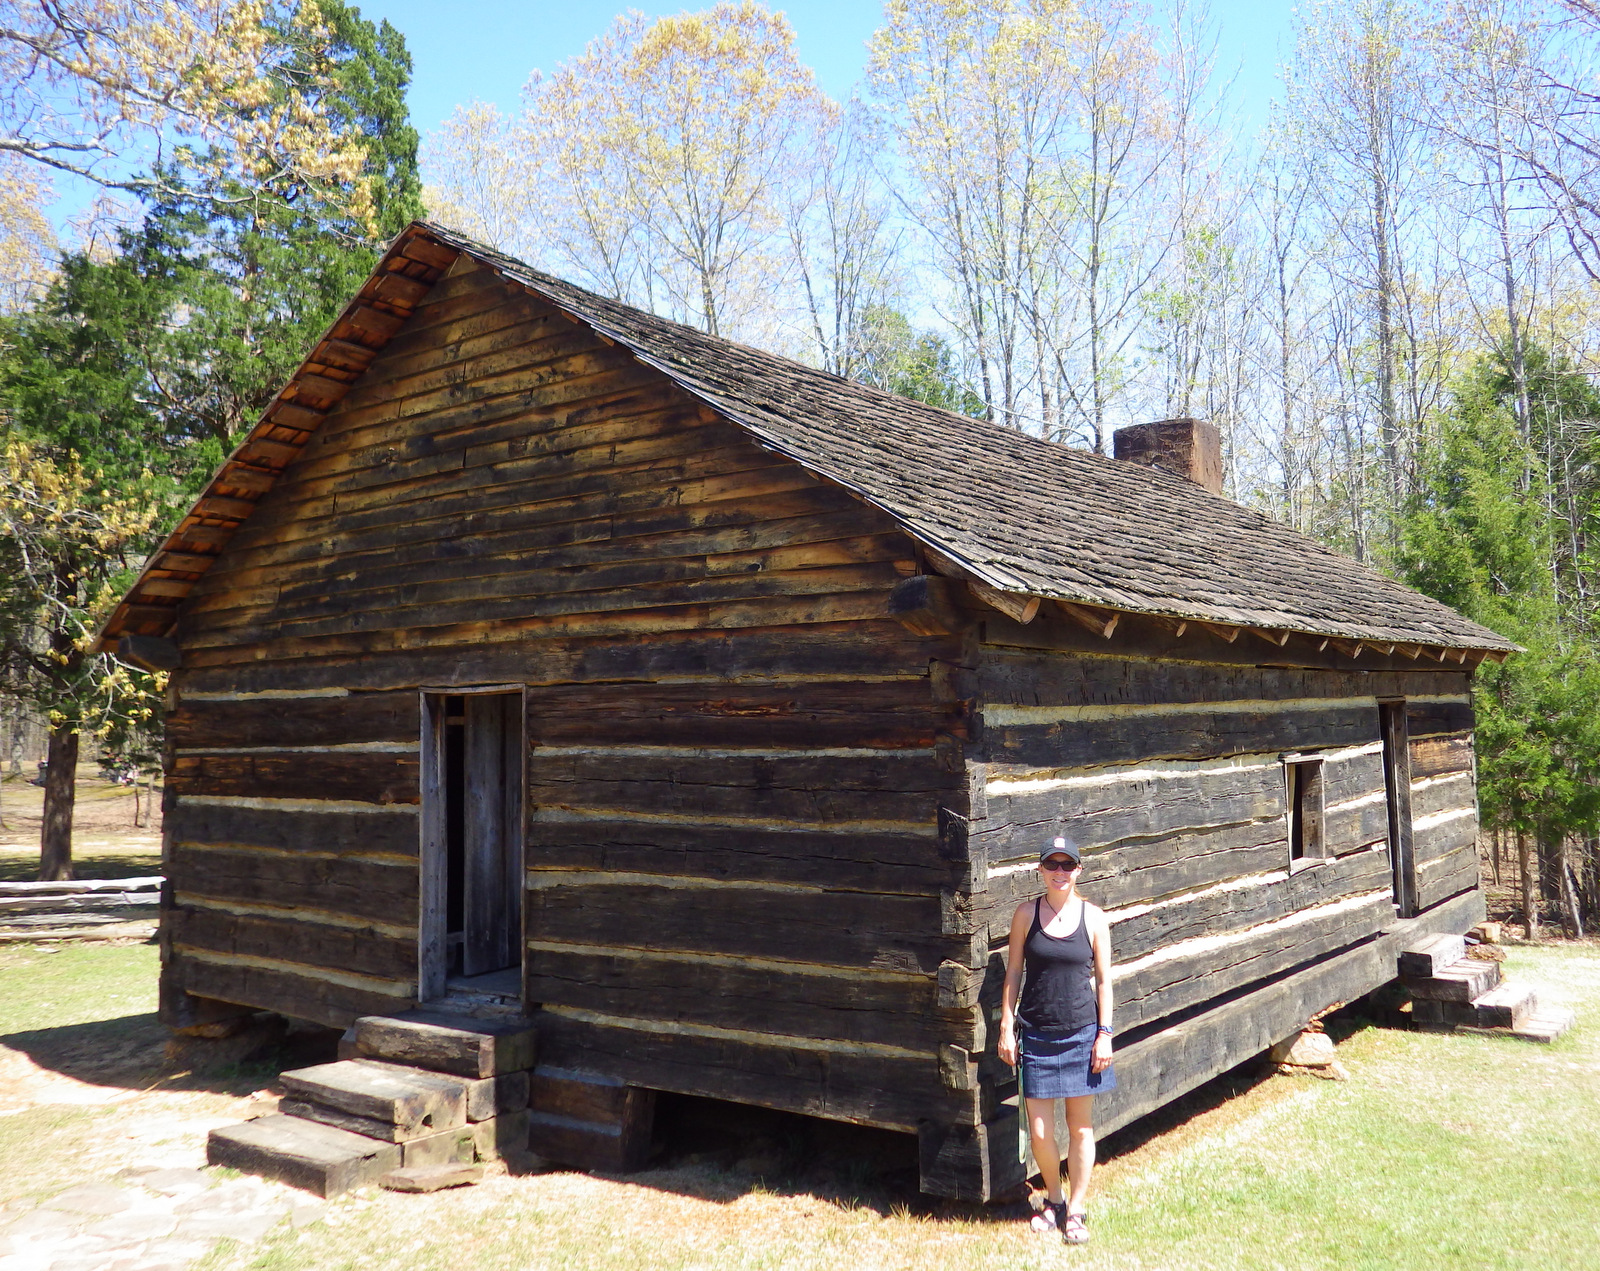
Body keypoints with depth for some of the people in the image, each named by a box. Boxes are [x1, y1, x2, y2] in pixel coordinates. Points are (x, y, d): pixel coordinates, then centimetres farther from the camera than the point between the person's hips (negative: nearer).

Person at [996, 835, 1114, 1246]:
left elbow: (1104, 980, 2)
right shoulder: (1026, 914, -1)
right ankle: (1054, 1200, 28)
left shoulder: (1093, 917, -2)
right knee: (1039, 1131, 3)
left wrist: (1104, 1034, -1)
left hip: (1081, 1034, 0)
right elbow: (1013, 973, 3)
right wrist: (1007, 1027, 1)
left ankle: (1076, 1211, 25)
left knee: (1080, 1127, 8)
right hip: (1037, 1034, 0)